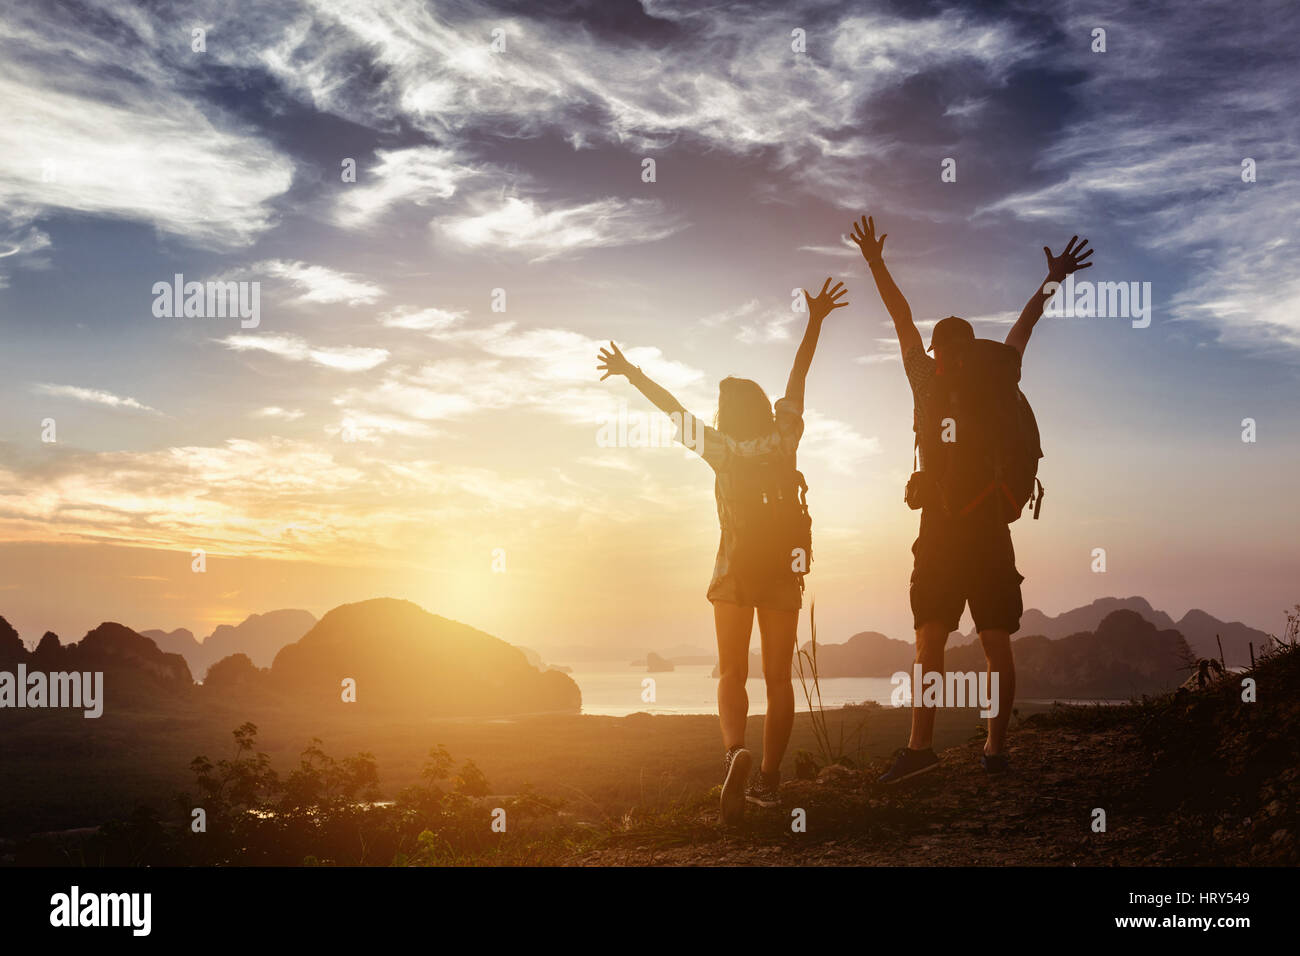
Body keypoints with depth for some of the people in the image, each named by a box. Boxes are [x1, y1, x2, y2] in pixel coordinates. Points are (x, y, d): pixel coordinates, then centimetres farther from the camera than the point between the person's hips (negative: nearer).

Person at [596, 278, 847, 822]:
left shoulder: (722, 449, -2)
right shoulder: (783, 440, 2)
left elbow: (671, 408, 7)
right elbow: (797, 380, 10)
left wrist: (632, 373, 18)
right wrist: (815, 321, 19)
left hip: (735, 570, -2)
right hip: (784, 570, 2)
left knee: (732, 674, 2)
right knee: (778, 677, 7)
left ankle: (735, 751, -25)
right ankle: (768, 781, 7)